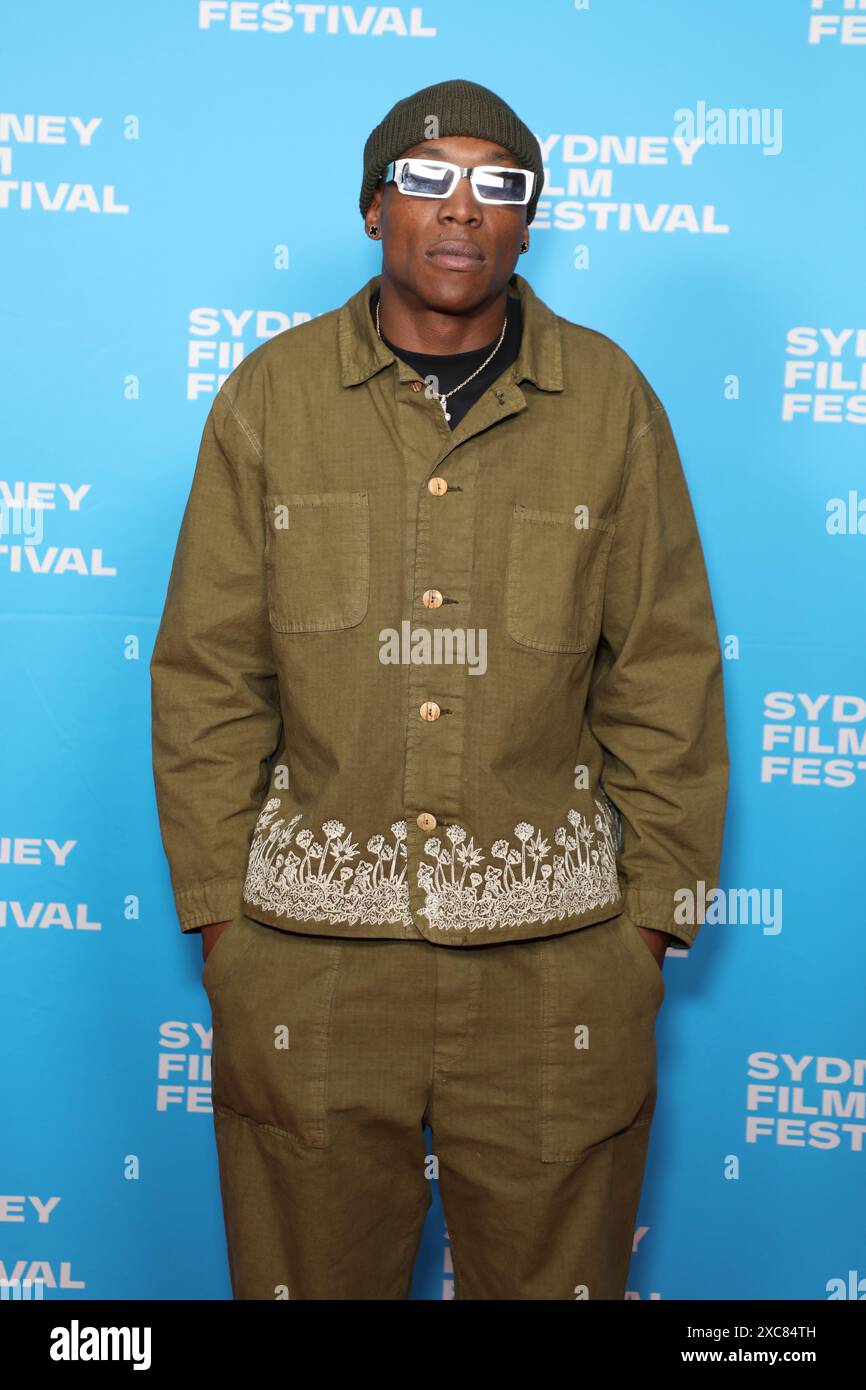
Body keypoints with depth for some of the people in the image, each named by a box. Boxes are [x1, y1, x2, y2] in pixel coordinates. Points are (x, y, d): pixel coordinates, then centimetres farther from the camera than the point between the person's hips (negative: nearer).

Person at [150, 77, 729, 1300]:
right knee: (310, 1271, 13)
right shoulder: (270, 395, 3)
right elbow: (207, 674, 4)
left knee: (551, 1274, 13)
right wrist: (217, 908, 1)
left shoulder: (608, 399, 3)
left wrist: (653, 914, 2)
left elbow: (665, 673, 4)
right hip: (307, 951, 1)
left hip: (556, 950, 0)